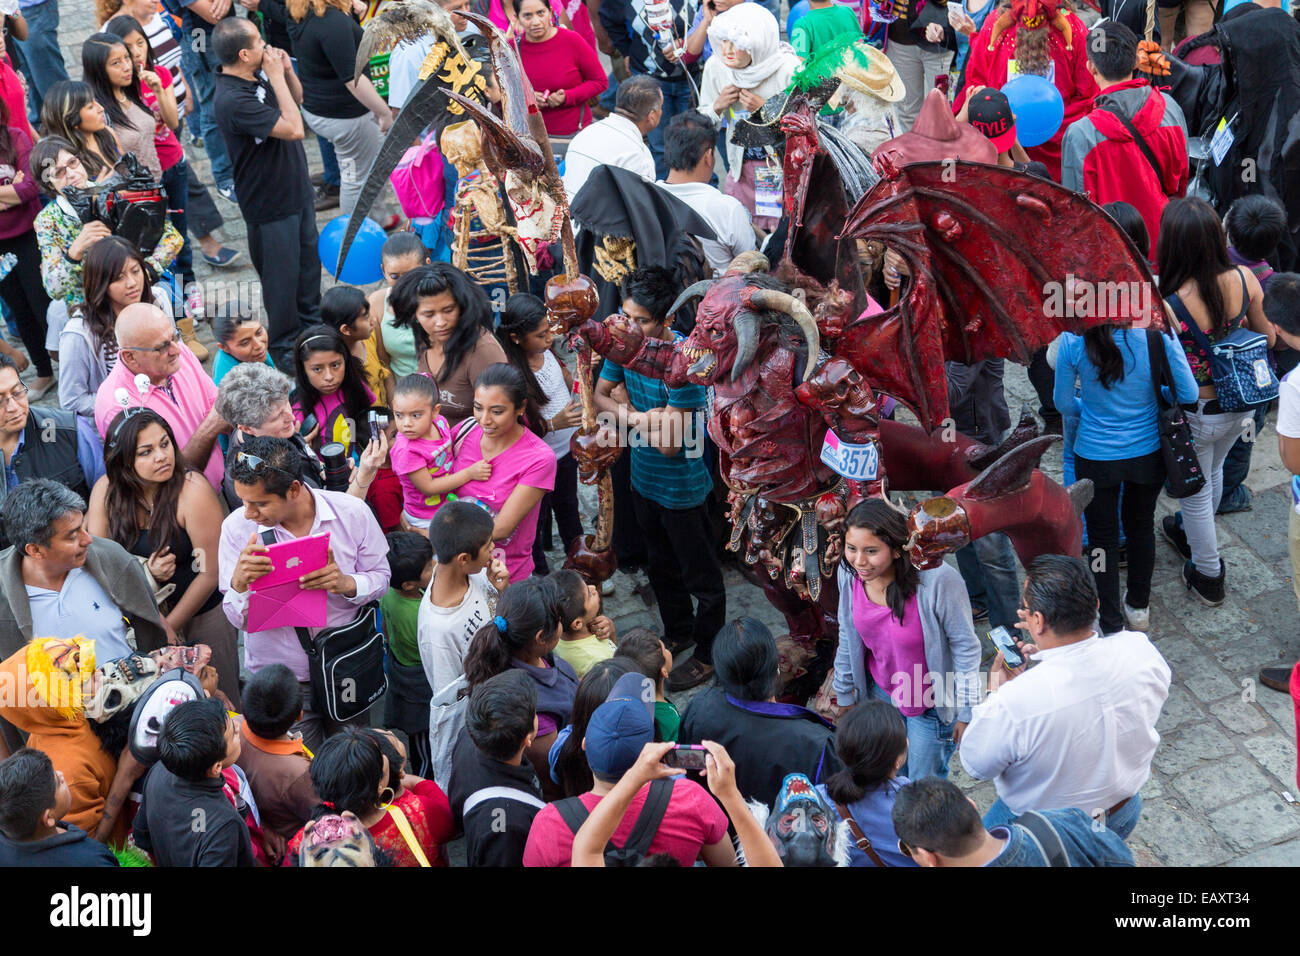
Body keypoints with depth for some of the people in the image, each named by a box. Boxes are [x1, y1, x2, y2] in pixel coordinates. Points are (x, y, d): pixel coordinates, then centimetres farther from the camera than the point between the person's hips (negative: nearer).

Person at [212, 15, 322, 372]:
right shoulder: (232, 100, -30)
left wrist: (286, 72, -5)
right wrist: (277, 78, -25)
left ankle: (311, 323, 45)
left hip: (297, 190, 9)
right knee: (282, 276, 8)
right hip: (271, 205, -9)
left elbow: (297, 100, 14)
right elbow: (294, 129, -31)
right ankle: (283, 347, 27)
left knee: (308, 261, 24)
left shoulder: (255, 80, -3)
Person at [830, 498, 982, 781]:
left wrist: (966, 714, -12)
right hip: (880, 691, 4)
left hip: (930, 703, -4)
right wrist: (844, 696, 10)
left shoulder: (938, 580, -32)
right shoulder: (849, 574, -16)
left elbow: (966, 648, -19)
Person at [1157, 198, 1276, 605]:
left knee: (1197, 491, 20)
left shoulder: (1169, 306, -33)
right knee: (1213, 470, 33)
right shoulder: (1244, 279, -18)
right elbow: (1267, 337, -1)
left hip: (1197, 415, -5)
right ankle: (1191, 534, 60)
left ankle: (1208, 576, 39)